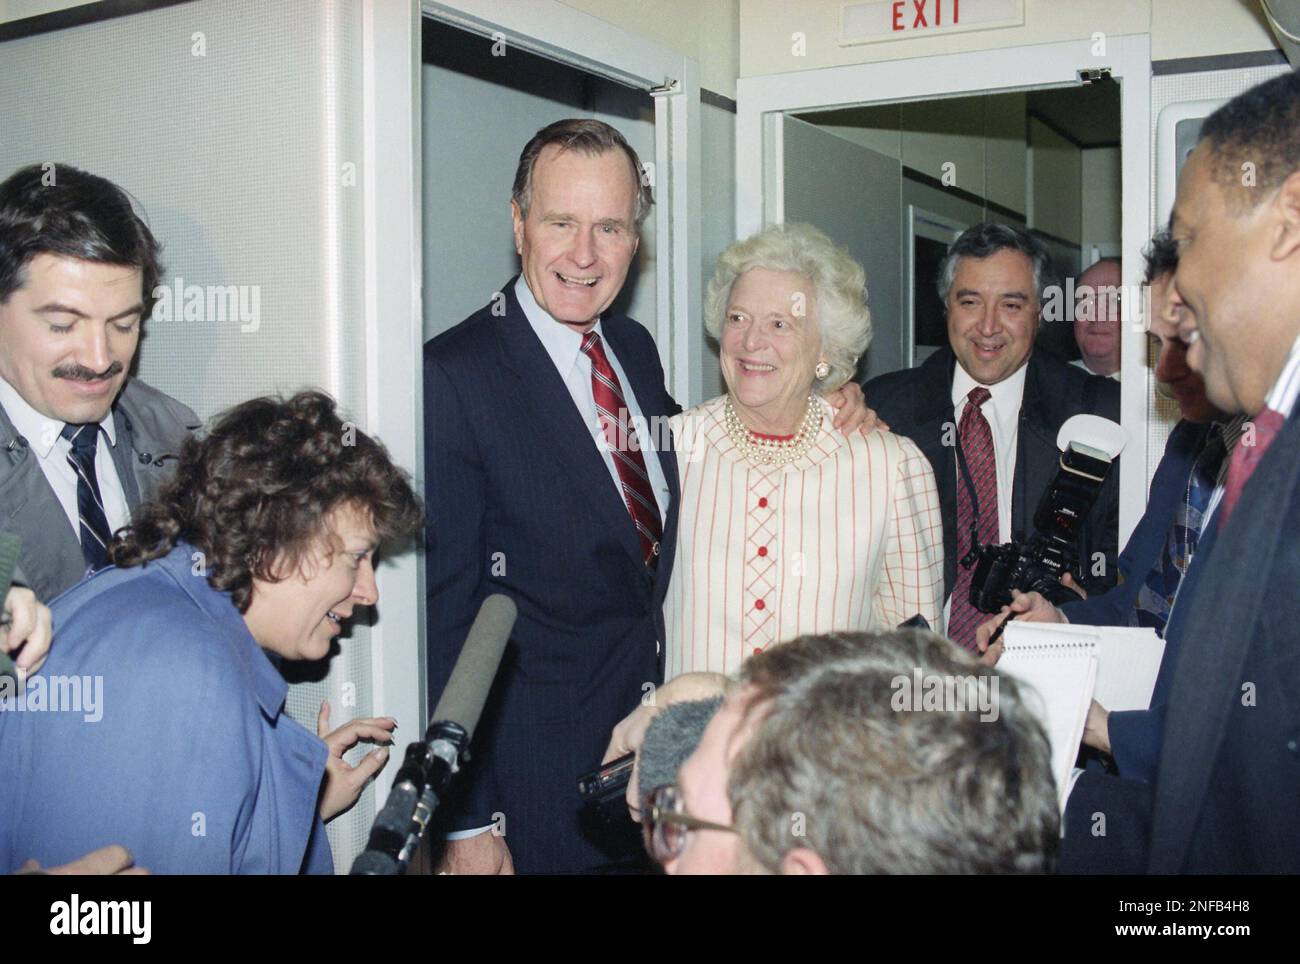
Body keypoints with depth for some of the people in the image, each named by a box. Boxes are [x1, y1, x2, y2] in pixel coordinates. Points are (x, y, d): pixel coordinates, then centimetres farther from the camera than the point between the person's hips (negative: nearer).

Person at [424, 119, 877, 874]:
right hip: (542, 769, -7)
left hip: (664, 729, 7)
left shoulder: (636, 346, 5)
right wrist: (467, 822, -16)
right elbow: (444, 607, -17)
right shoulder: (453, 376, -17)